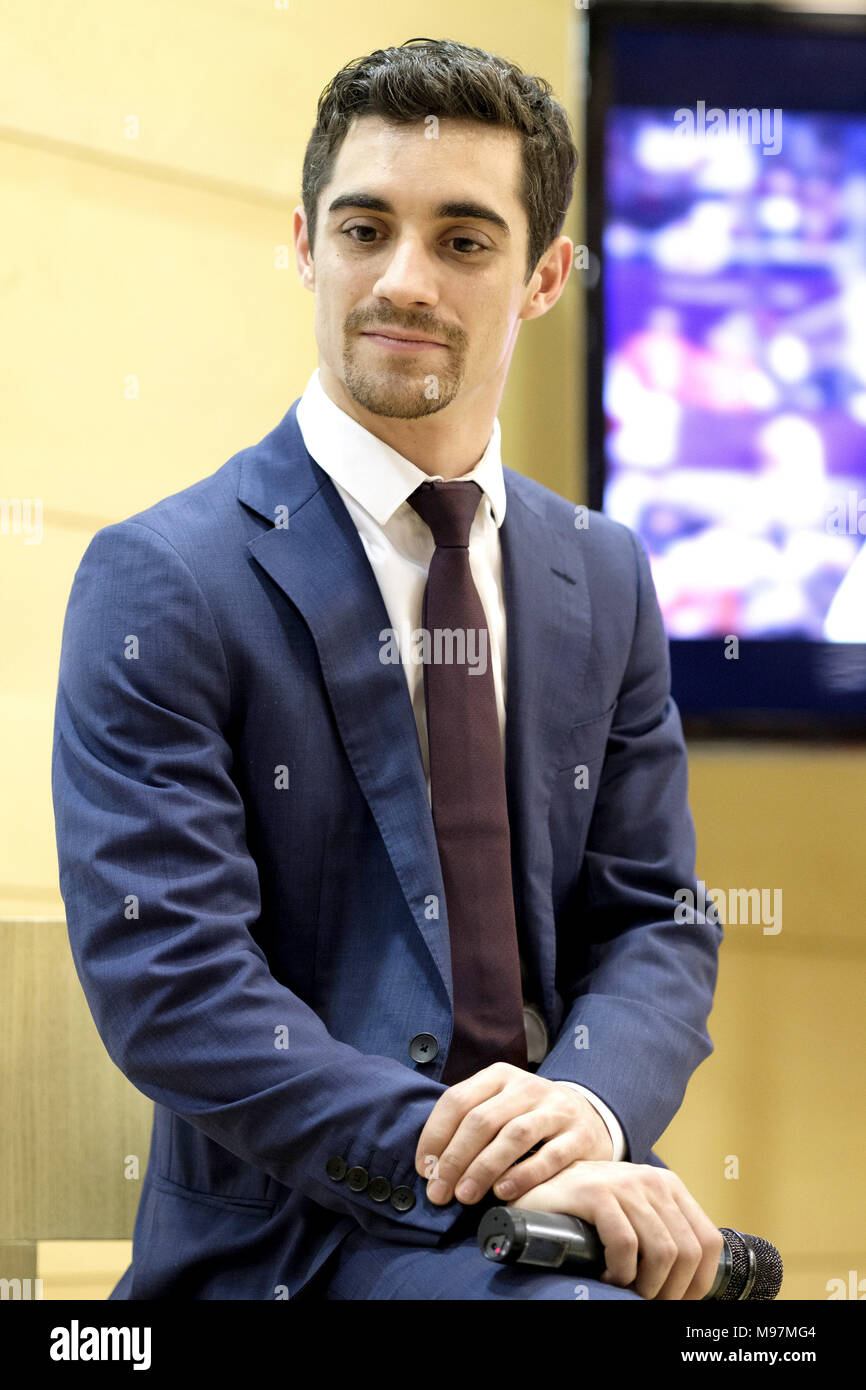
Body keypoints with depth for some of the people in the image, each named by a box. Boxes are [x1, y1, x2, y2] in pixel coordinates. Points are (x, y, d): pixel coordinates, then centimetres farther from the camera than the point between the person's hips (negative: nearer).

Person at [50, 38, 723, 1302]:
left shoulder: (605, 580, 13)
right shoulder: (161, 583, -4)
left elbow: (656, 918, 12)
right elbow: (164, 977, -12)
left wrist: (588, 1106, -11)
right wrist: (450, 1154, -21)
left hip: (562, 1196, 5)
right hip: (286, 1241, -5)